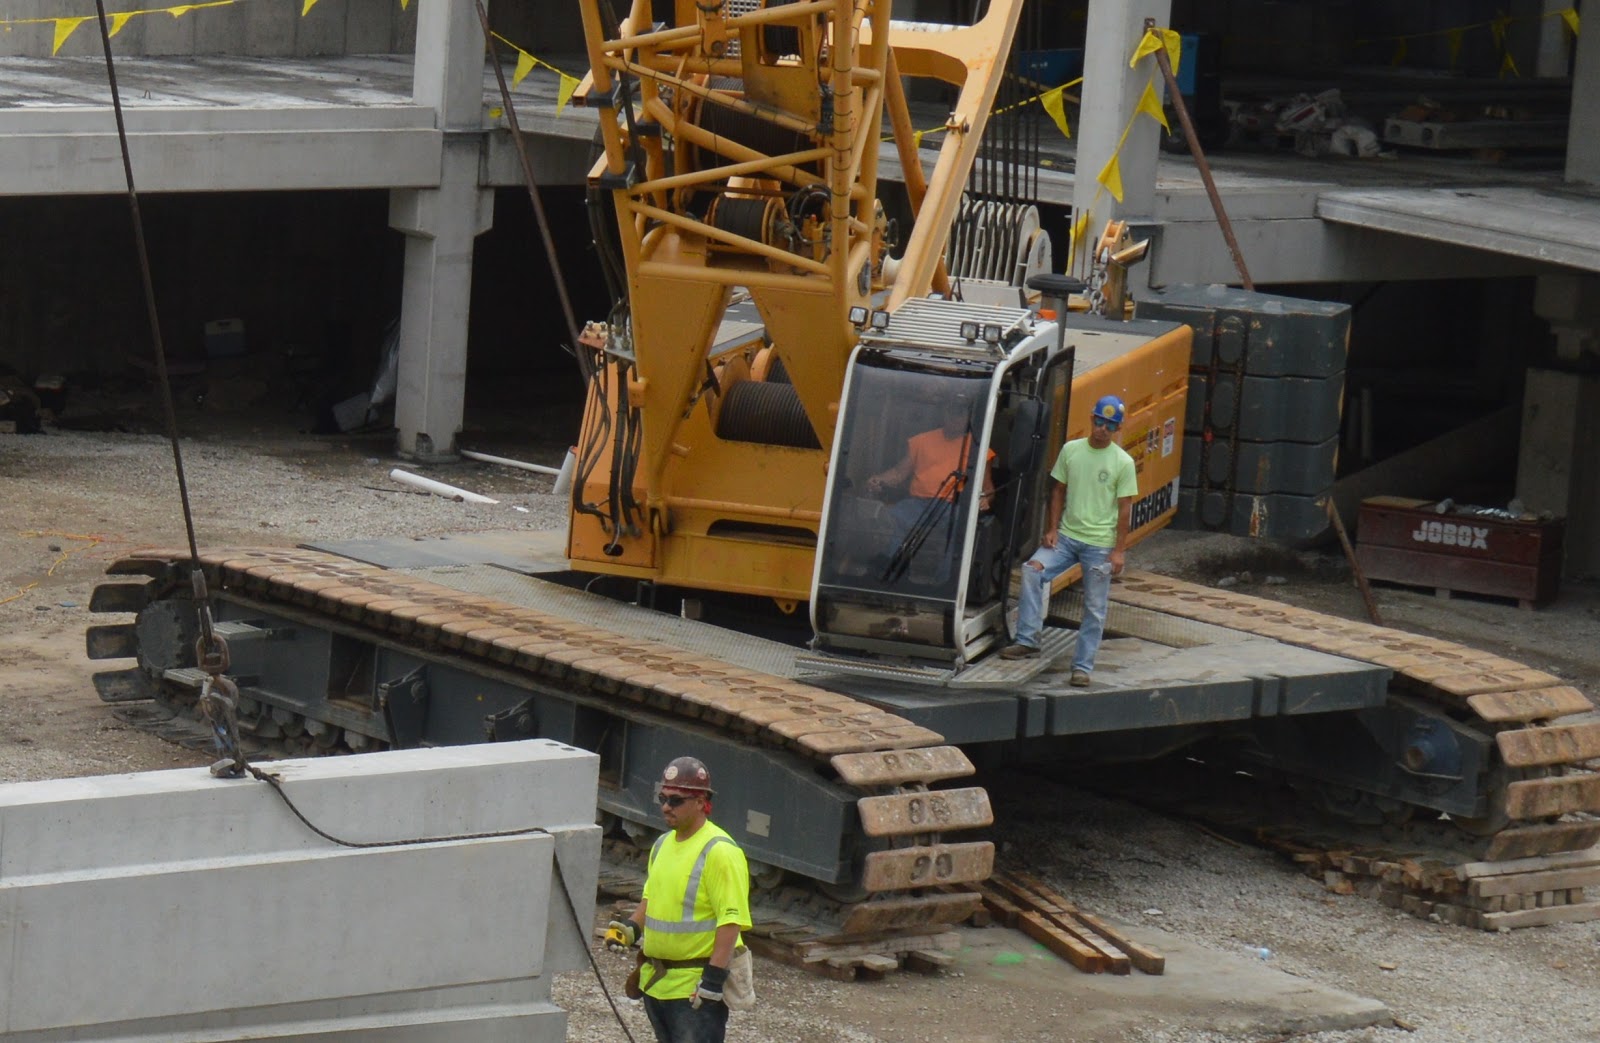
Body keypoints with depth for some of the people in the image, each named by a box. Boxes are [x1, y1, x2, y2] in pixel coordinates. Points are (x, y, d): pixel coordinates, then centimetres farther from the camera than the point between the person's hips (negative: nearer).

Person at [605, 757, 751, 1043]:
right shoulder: (663, 845, 12)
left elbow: (732, 920, -21)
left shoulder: (719, 851, -17)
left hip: (697, 987, -9)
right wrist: (632, 928, 6)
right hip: (657, 981, 9)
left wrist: (714, 978, -25)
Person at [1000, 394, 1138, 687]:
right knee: (1032, 569, -20)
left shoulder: (1123, 463, -5)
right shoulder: (1071, 450, 3)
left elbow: (1124, 508, -4)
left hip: (1100, 545, -3)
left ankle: (1082, 667, 11)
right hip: (1066, 536, 3)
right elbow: (1059, 491, 10)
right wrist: (1052, 529, 1)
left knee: (1095, 610, 1)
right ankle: (1027, 641, -18)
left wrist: (1119, 550, -8)